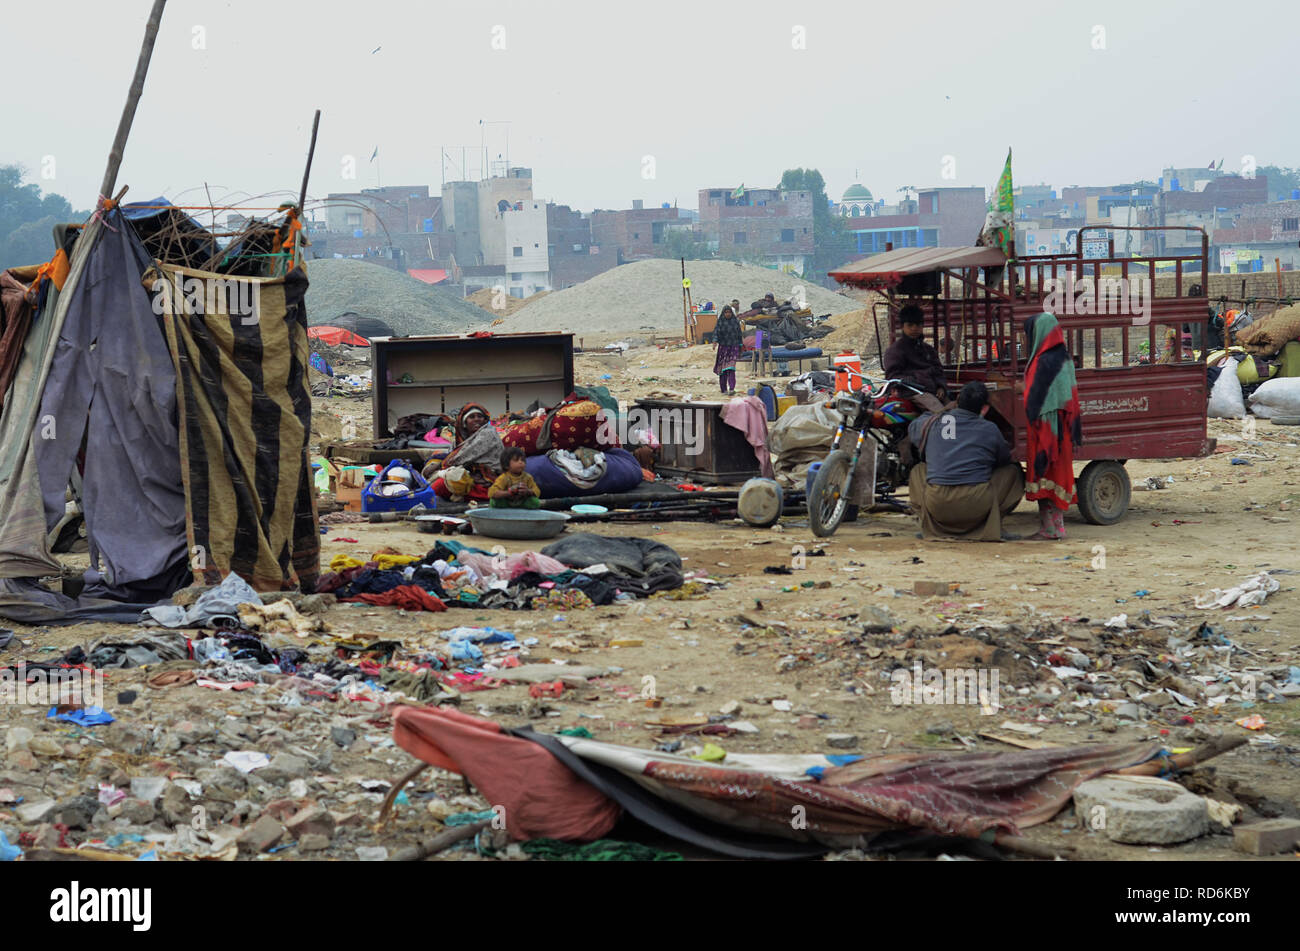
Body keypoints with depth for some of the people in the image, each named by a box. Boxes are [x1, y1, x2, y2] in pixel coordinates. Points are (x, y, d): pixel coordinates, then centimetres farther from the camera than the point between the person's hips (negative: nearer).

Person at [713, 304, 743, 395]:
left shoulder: (736, 321, 4)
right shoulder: (720, 322, 0)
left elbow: (739, 333, 10)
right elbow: (716, 332, -12)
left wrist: (740, 345, 9)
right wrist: (715, 341, -30)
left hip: (734, 346, 0)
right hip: (723, 346, 0)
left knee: (731, 367, -14)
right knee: (722, 368, 4)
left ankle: (731, 389, -21)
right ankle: (724, 388, 16)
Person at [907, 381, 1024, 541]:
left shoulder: (933, 422, 9)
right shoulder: (990, 430, 4)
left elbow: (912, 428, 33)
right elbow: (1004, 459, 21)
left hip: (937, 508, 2)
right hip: (977, 508, -2)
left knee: (918, 470, 32)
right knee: (1013, 472, 20)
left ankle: (931, 527, 16)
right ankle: (991, 526, 9)